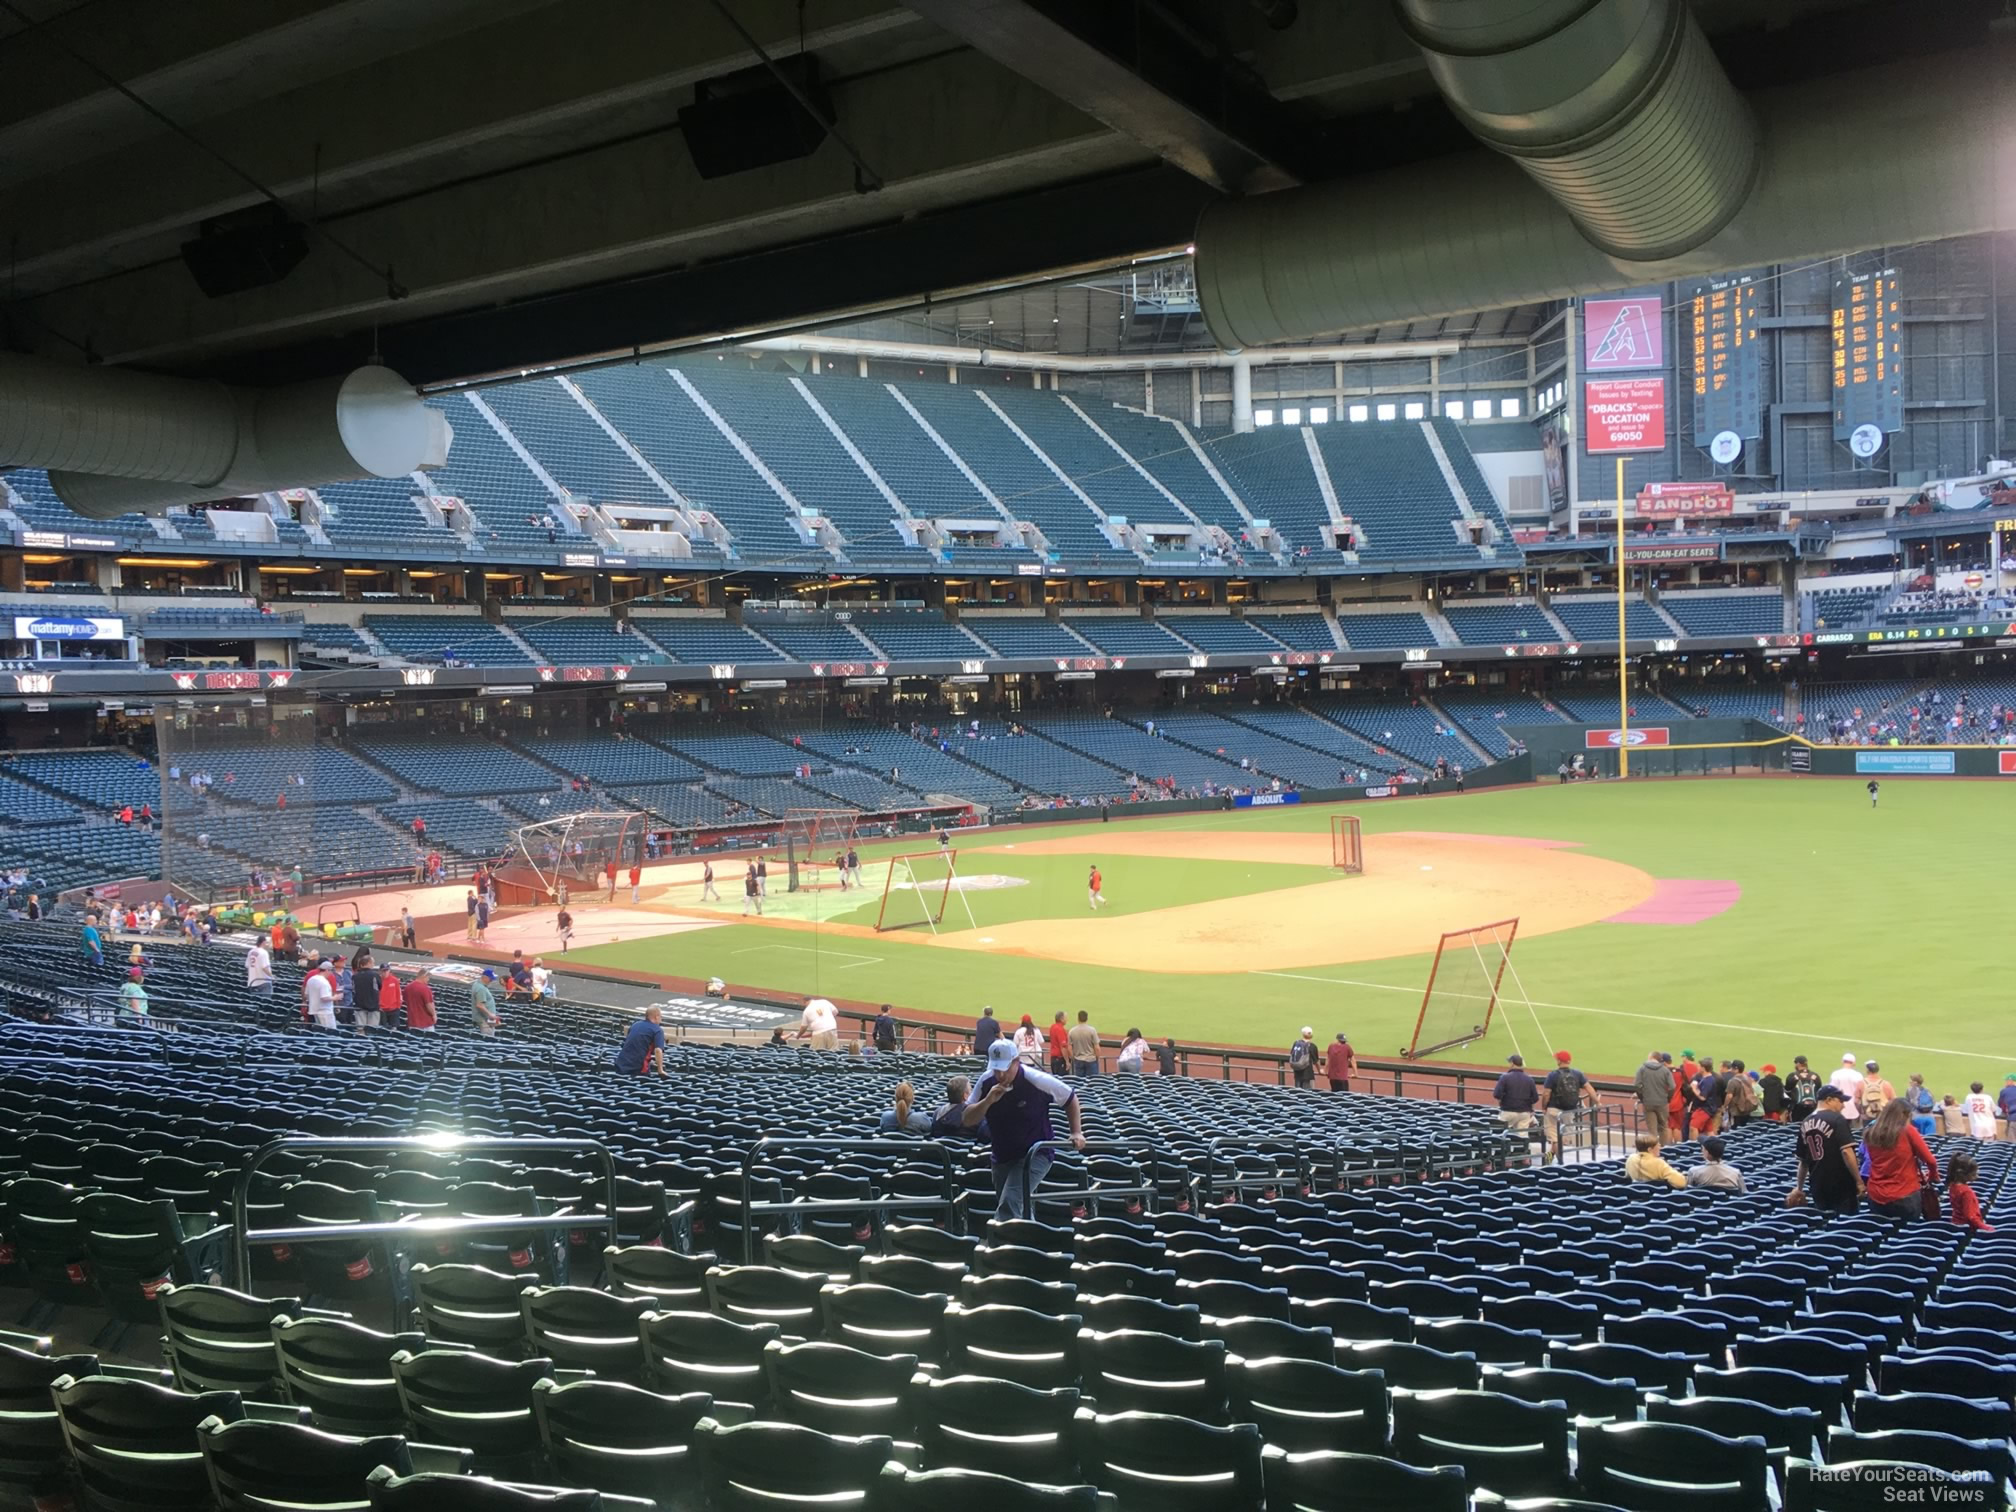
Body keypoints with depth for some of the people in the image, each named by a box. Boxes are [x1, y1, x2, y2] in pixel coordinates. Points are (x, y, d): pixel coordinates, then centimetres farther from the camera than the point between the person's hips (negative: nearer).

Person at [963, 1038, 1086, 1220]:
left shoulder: (1036, 1080, -19)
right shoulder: (986, 1082, -8)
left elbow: (1070, 1099, -3)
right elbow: (967, 1120, -6)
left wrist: (1077, 1133, -9)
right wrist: (988, 1101, -22)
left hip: (1034, 1156, -6)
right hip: (1001, 1158, 6)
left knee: (1008, 1207, -22)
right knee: (1020, 1210, 17)